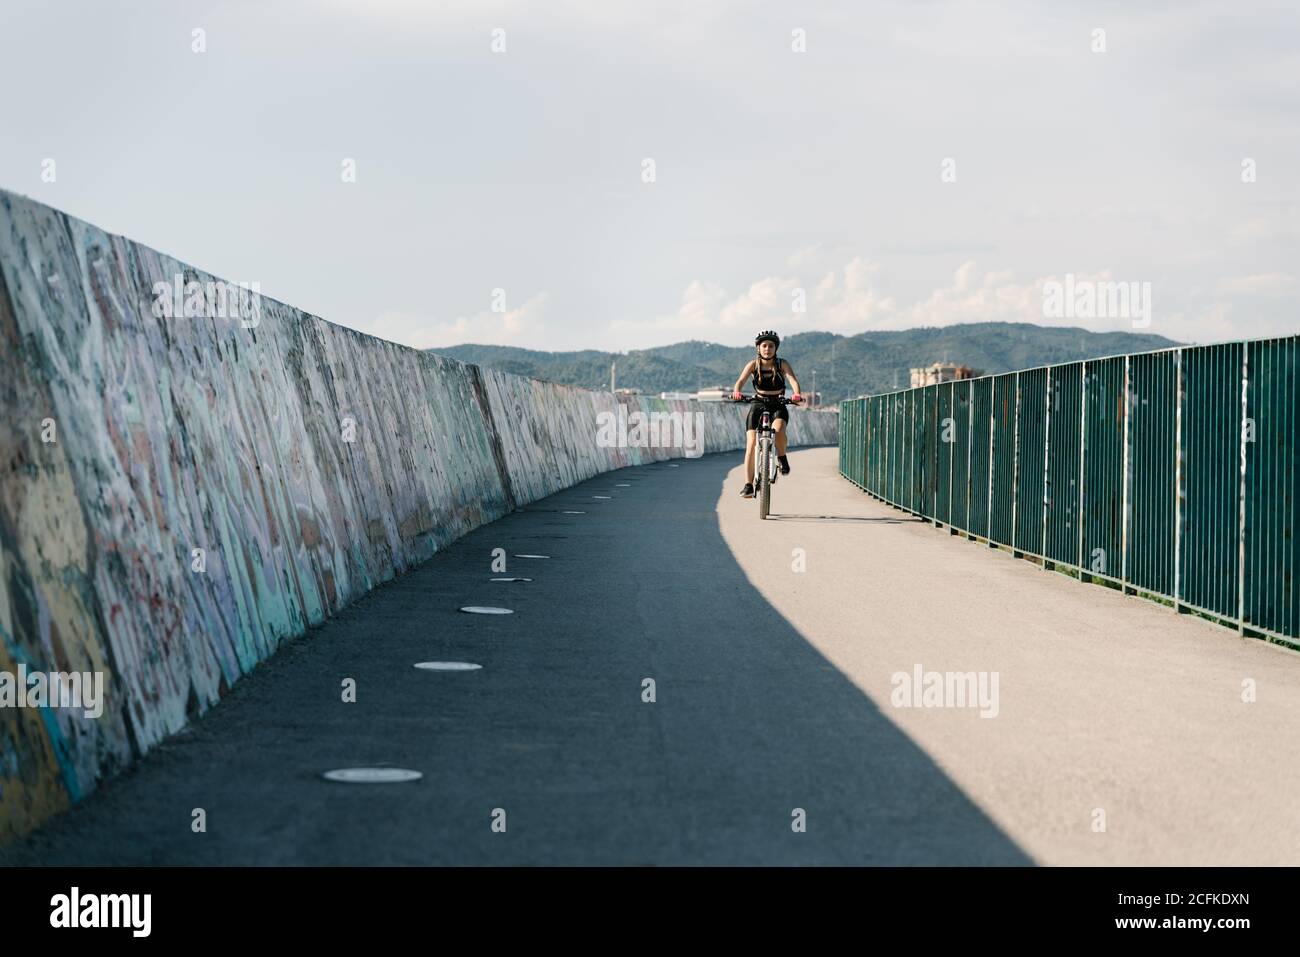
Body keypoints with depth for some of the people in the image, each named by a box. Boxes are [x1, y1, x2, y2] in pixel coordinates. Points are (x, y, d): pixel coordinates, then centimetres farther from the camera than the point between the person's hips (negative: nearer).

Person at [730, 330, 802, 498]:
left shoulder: (782, 364, -6)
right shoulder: (754, 364, -4)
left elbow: (793, 379, -21)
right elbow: (740, 380, -18)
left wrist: (797, 394, -42)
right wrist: (736, 392, -40)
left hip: (778, 406, -1)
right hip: (758, 405, 1)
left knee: (778, 429, -34)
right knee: (751, 444, -14)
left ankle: (782, 457, -3)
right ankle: (748, 485, -14)